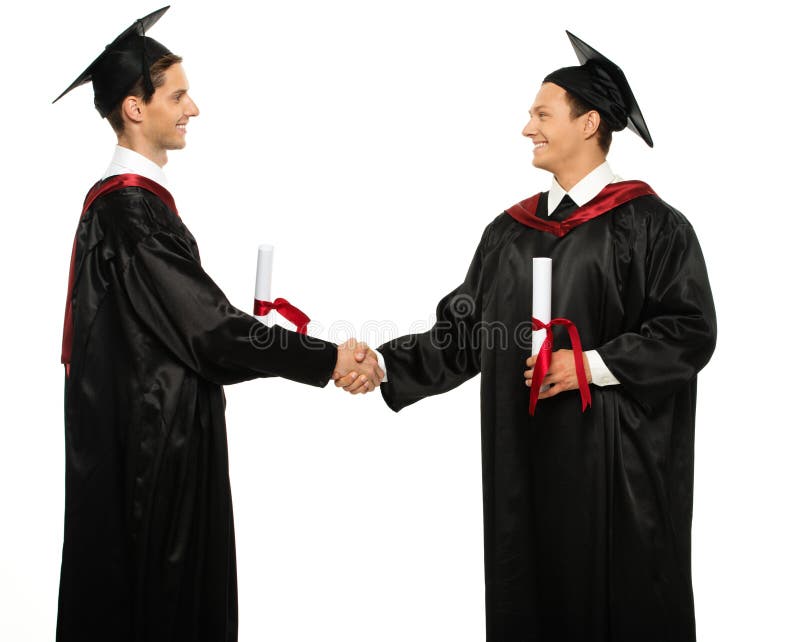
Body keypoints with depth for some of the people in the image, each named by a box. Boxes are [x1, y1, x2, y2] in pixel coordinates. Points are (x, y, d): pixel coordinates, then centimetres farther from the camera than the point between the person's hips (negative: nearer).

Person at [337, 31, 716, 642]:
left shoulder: (651, 224, -4)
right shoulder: (511, 231, 11)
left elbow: (691, 332, -10)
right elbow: (463, 330, 9)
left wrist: (593, 365, -16)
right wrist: (385, 363, -3)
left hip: (616, 459, -5)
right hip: (525, 454, 5)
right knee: (530, 592, 9)